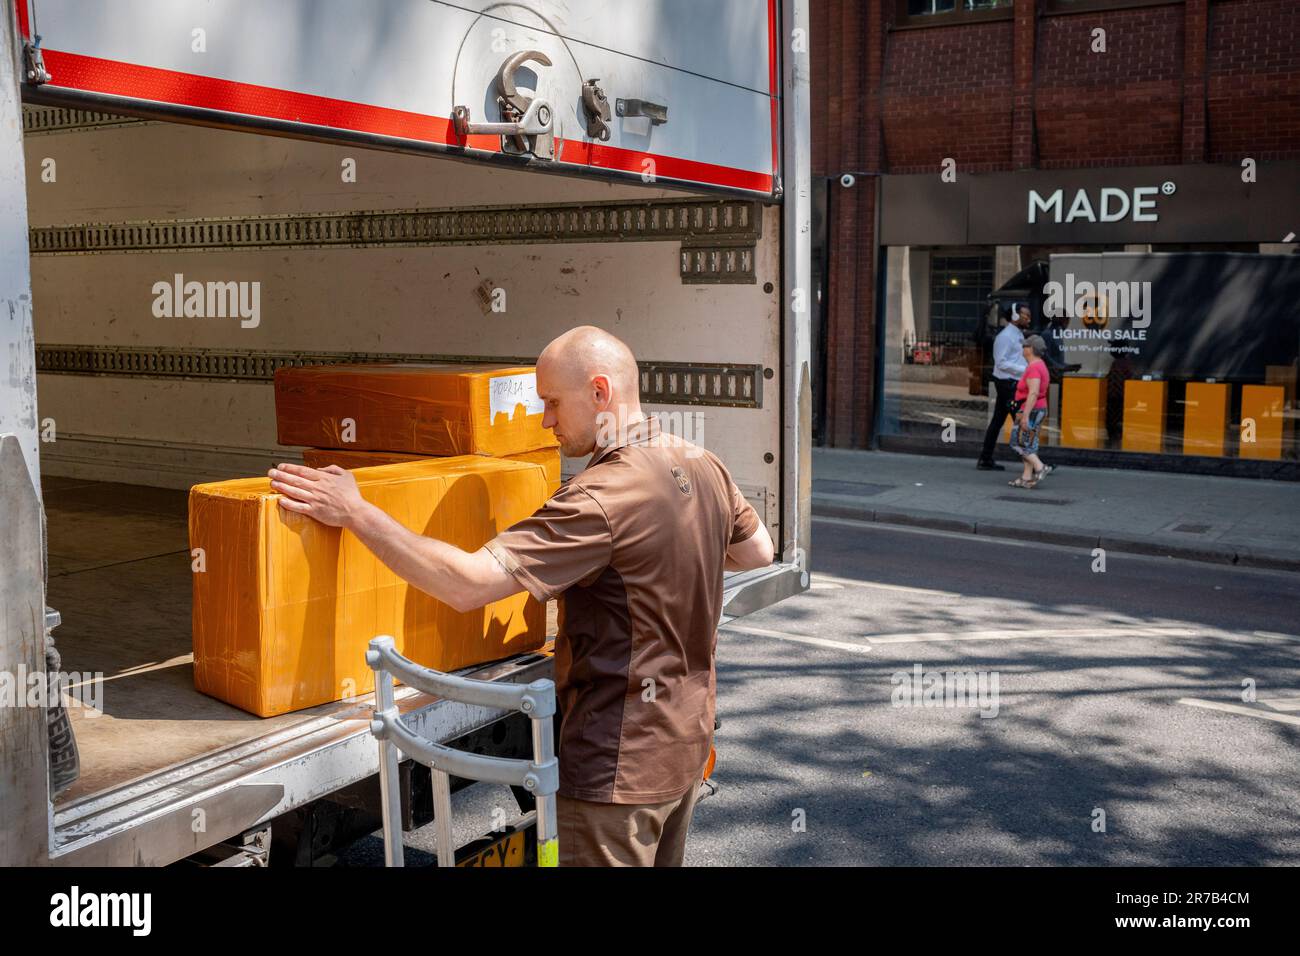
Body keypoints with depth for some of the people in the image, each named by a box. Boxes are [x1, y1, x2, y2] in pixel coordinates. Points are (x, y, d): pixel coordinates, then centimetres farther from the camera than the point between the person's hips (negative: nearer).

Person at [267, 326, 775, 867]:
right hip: (689, 741, 9)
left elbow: (466, 584, -30)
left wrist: (353, 511, -24)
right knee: (661, 860, 24)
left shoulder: (602, 498, -26)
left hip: (620, 763, -9)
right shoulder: (704, 467, 0)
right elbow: (758, 551, 18)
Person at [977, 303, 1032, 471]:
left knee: (997, 421, 10)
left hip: (1014, 383, 10)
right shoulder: (1005, 336, -15)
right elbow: (1001, 363, -20)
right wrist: (1024, 369, -21)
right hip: (1008, 383, -10)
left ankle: (985, 460, 14)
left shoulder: (1019, 335, 16)